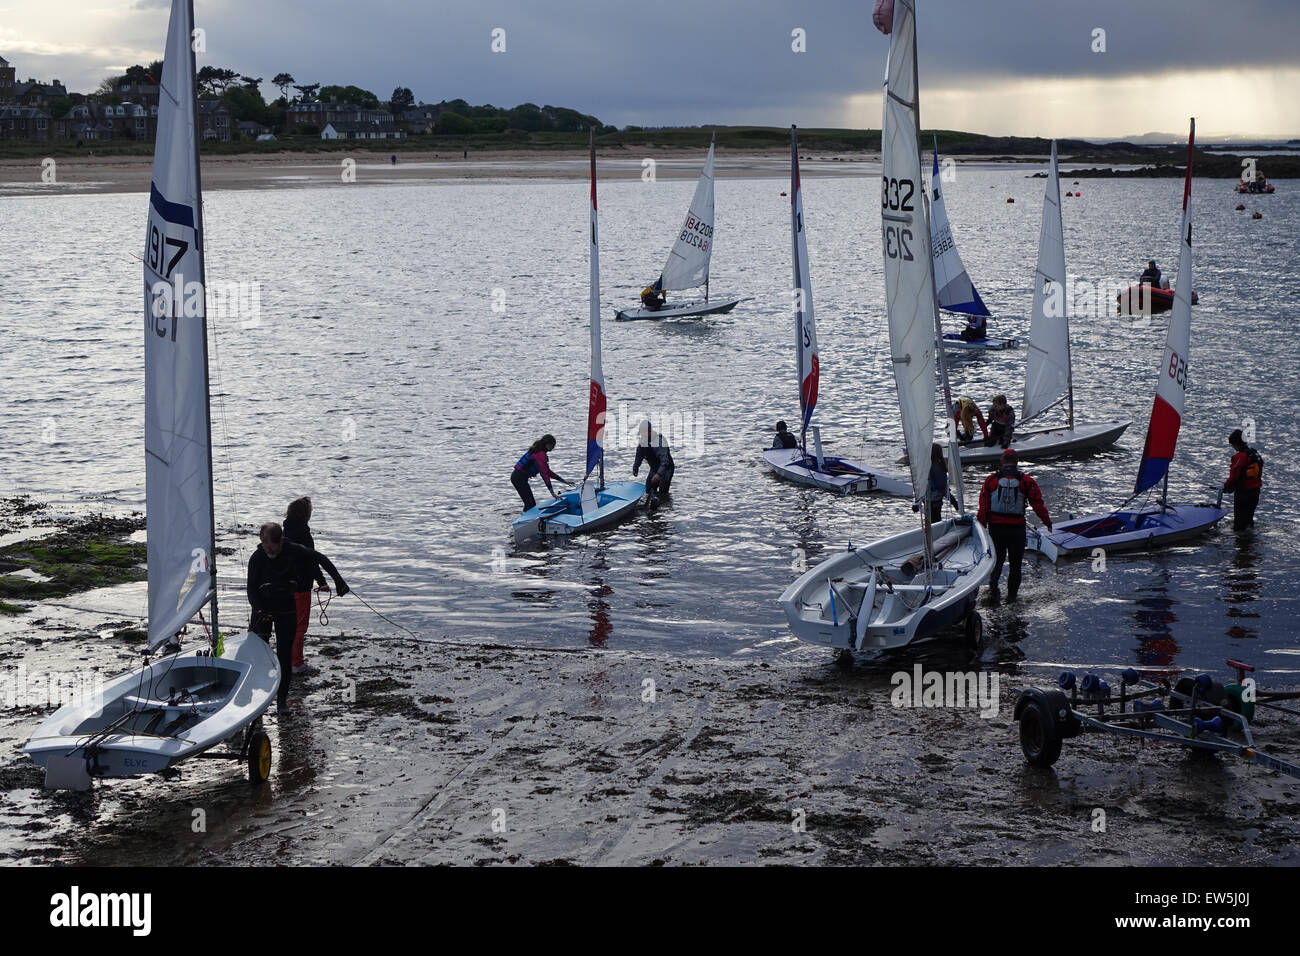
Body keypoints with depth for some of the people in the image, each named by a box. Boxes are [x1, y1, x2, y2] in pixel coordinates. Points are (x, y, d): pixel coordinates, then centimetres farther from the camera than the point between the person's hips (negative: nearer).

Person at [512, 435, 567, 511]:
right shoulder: (540, 454, -16)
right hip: (519, 478, -10)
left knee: (529, 503, 17)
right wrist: (552, 492, -26)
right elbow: (544, 473, -23)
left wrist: (564, 481, 21)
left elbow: (548, 471, 23)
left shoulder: (539, 452, 16)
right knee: (531, 504, -11)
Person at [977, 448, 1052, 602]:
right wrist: (1047, 522, 10)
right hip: (1017, 528, -1)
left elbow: (983, 506, -3)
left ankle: (993, 585, -2)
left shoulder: (991, 480, -2)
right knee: (1015, 563, 10)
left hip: (995, 527, 1)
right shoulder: (1026, 481, -3)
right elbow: (1038, 503, -1)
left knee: (997, 559, 17)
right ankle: (1011, 594, 12)